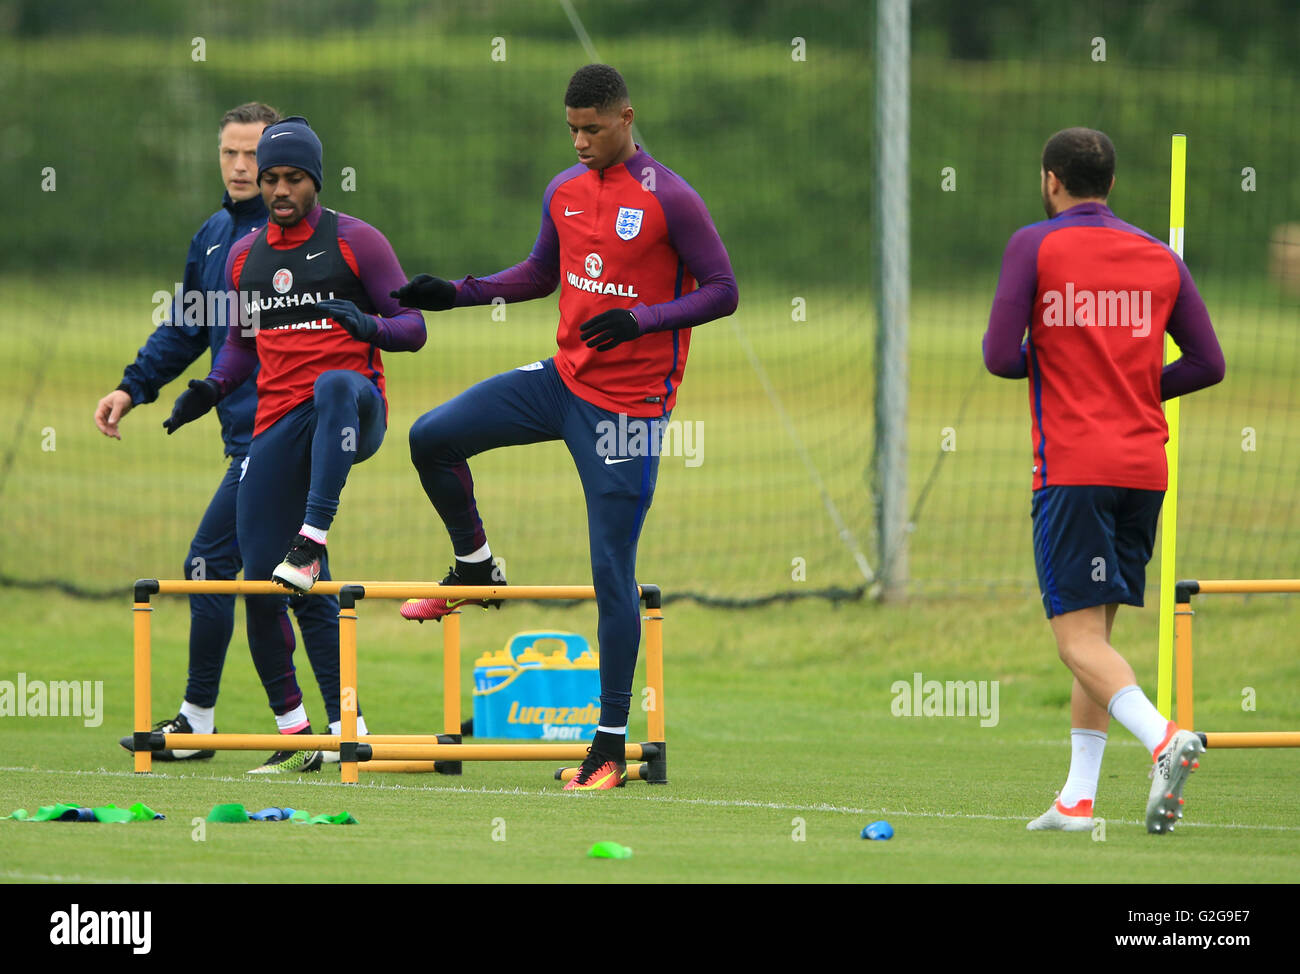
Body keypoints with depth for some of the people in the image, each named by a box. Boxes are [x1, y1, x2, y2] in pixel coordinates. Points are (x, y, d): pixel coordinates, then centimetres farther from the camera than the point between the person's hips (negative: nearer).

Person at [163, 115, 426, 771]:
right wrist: (211, 389, 9)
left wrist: (368, 325, -21)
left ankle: (312, 544, -47)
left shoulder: (355, 242, 2)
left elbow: (412, 327, 1)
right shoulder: (244, 257, 16)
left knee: (335, 384, -43)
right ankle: (292, 730, 9)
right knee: (259, 582, -4)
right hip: (278, 424, 5)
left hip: (357, 410, -5)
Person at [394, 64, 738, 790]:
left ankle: (613, 746, 0)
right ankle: (476, 569, 25)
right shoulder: (565, 191, 6)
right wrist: (457, 292, 10)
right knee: (431, 438, 0)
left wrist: (641, 320, -25)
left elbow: (722, 291, -13)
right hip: (564, 378, 7)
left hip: (628, 405, -7)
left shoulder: (670, 199, -14)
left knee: (613, 571, -6)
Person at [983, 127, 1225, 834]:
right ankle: (1077, 800, 11)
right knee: (1095, 632, 14)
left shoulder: (1035, 246, -3)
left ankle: (1164, 739, -32)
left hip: (1073, 469, -5)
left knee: (1079, 637, -8)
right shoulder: (1159, 258, 11)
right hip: (1145, 465, 5)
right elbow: (1207, 363, 8)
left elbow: (1000, 357, -9)